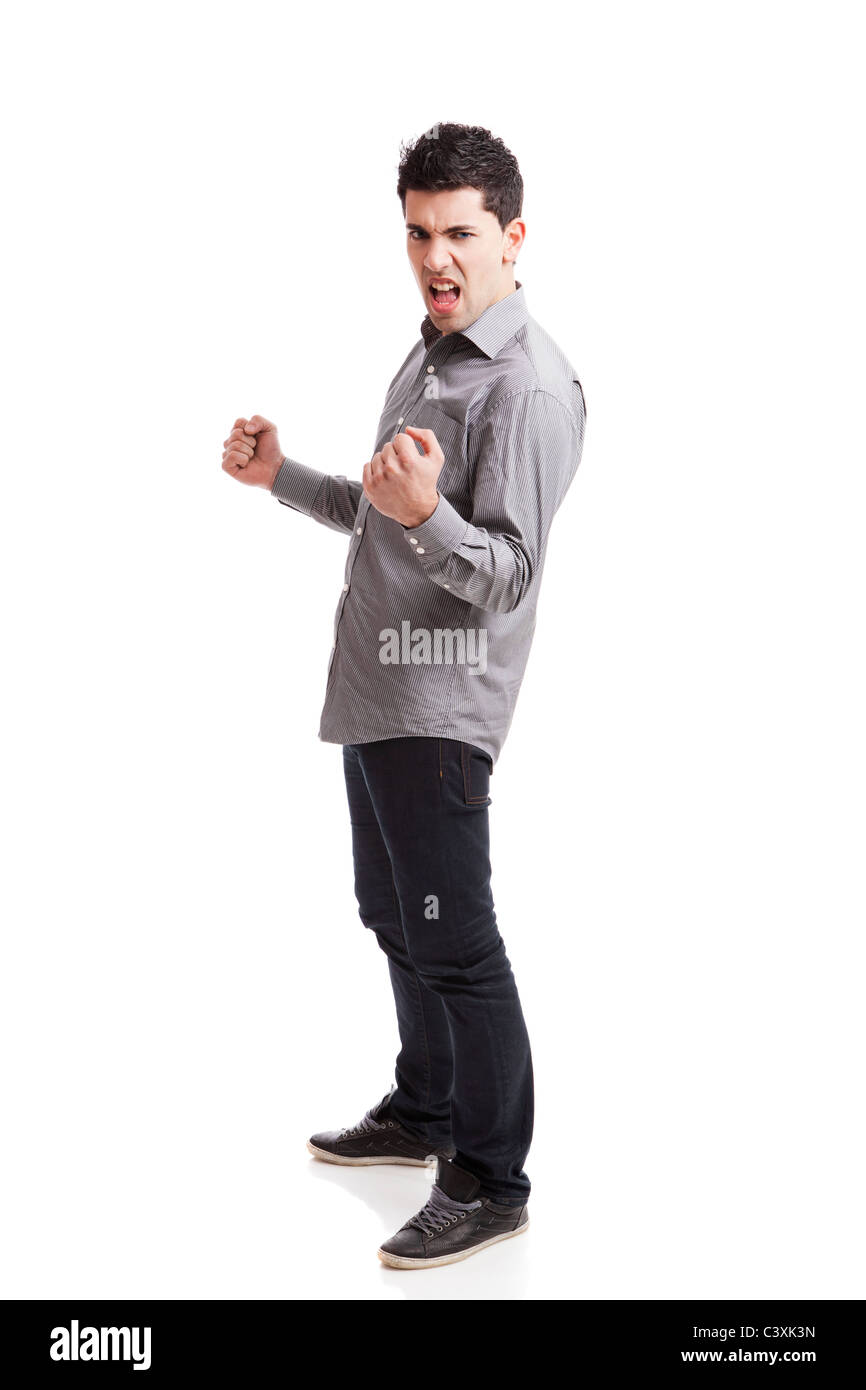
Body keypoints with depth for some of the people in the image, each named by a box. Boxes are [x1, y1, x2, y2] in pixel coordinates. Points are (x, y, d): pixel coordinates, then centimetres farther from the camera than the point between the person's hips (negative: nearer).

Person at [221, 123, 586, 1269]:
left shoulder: (529, 387, -16)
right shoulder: (432, 357, 16)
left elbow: (506, 575, -21)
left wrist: (425, 514, -38)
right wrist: (280, 476, 15)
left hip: (440, 709, -10)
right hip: (376, 691, 10)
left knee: (454, 946, -3)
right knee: (396, 919, 20)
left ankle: (492, 1182, 10)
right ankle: (422, 1111, 38)